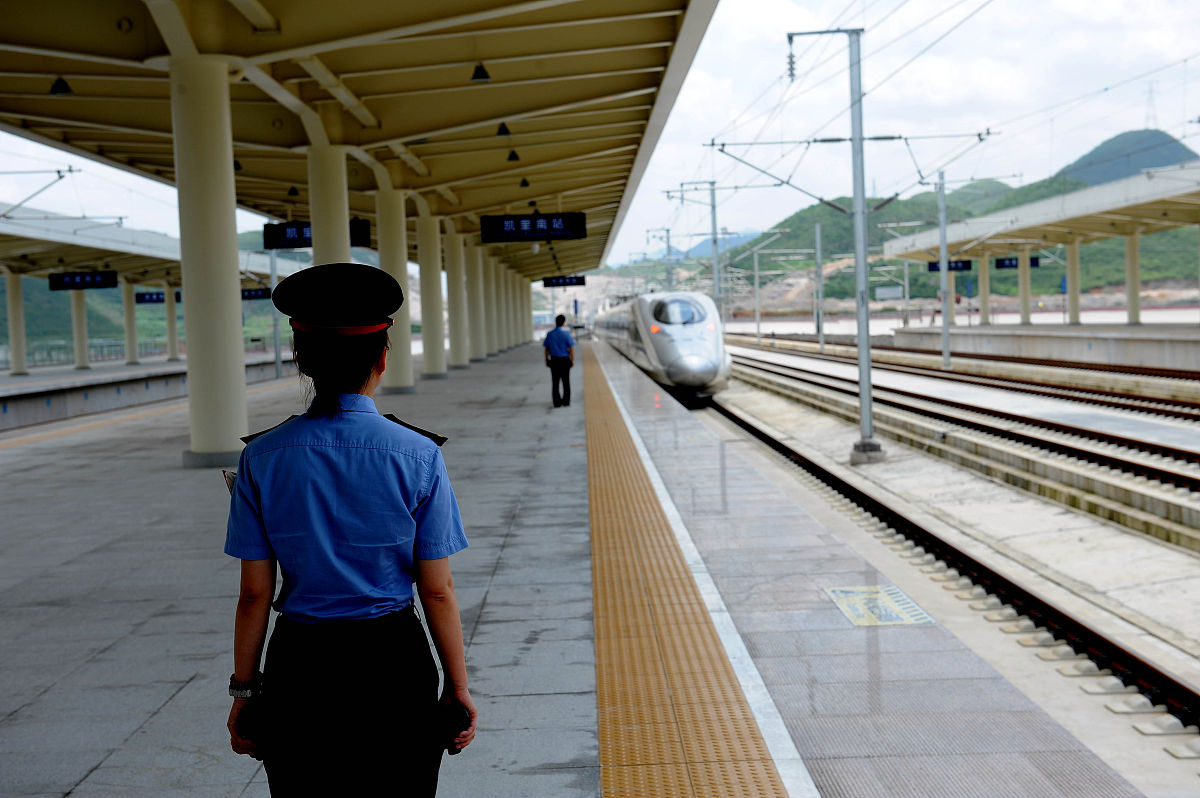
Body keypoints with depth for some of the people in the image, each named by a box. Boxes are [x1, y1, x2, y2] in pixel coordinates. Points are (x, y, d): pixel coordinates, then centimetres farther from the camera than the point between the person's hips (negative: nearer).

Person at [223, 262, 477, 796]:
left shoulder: (262, 459, -8)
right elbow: (438, 592, -8)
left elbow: (255, 593, -4)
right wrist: (458, 690, 2)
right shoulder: (418, 457, -12)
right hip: (395, 666, -1)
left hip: (299, 669, 1)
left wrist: (244, 691, 8)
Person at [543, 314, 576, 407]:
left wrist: (547, 359, 15)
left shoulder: (549, 334, -3)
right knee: (566, 381, 10)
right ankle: (566, 401, 15)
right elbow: (571, 348, -10)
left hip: (554, 361, 2)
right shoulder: (566, 334, -11)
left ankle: (557, 402, 9)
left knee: (555, 382, 9)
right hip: (564, 360, -2)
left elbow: (546, 348, 4)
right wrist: (572, 360, 0)